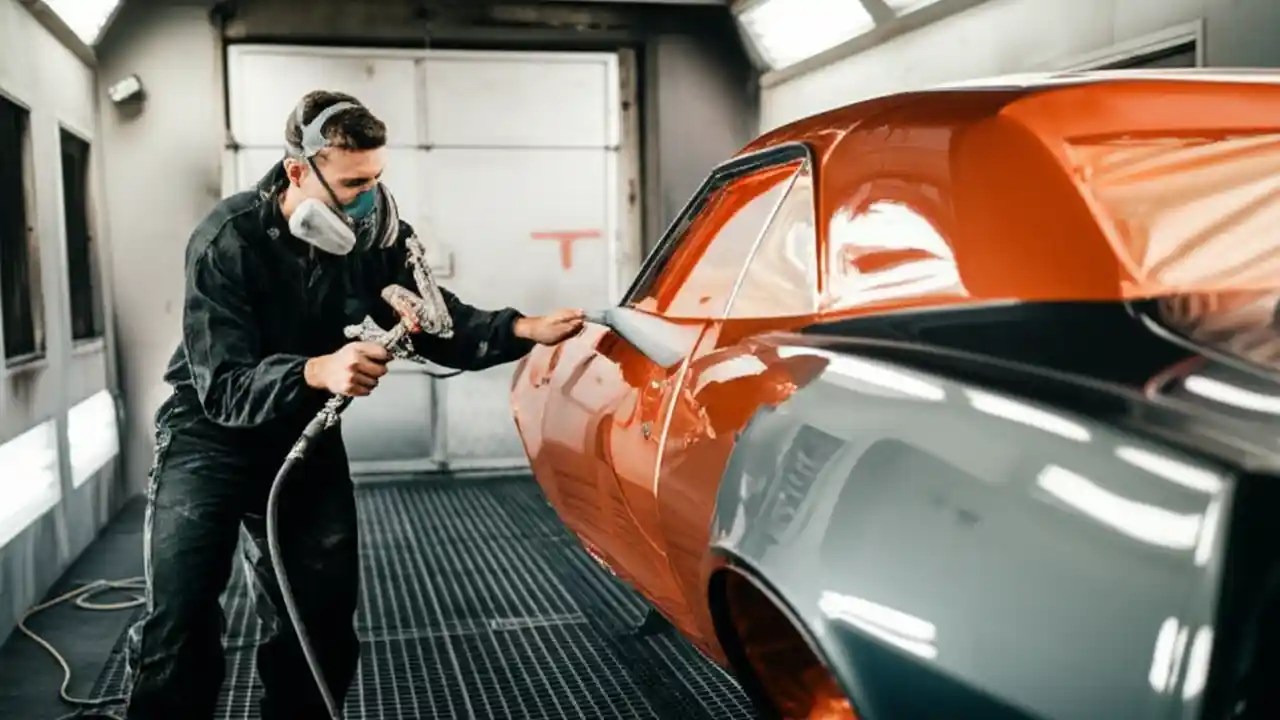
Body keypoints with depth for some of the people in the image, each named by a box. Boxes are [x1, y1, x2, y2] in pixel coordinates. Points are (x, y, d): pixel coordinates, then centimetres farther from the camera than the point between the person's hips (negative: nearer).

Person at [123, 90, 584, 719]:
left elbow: (440, 325, -3)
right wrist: (317, 372, -49)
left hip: (305, 437, 4)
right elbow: (222, 388, -30)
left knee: (320, 623, 8)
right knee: (177, 625, -9)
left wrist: (525, 330, -19)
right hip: (210, 437, -4)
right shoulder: (227, 241, -24)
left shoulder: (376, 236, -11)